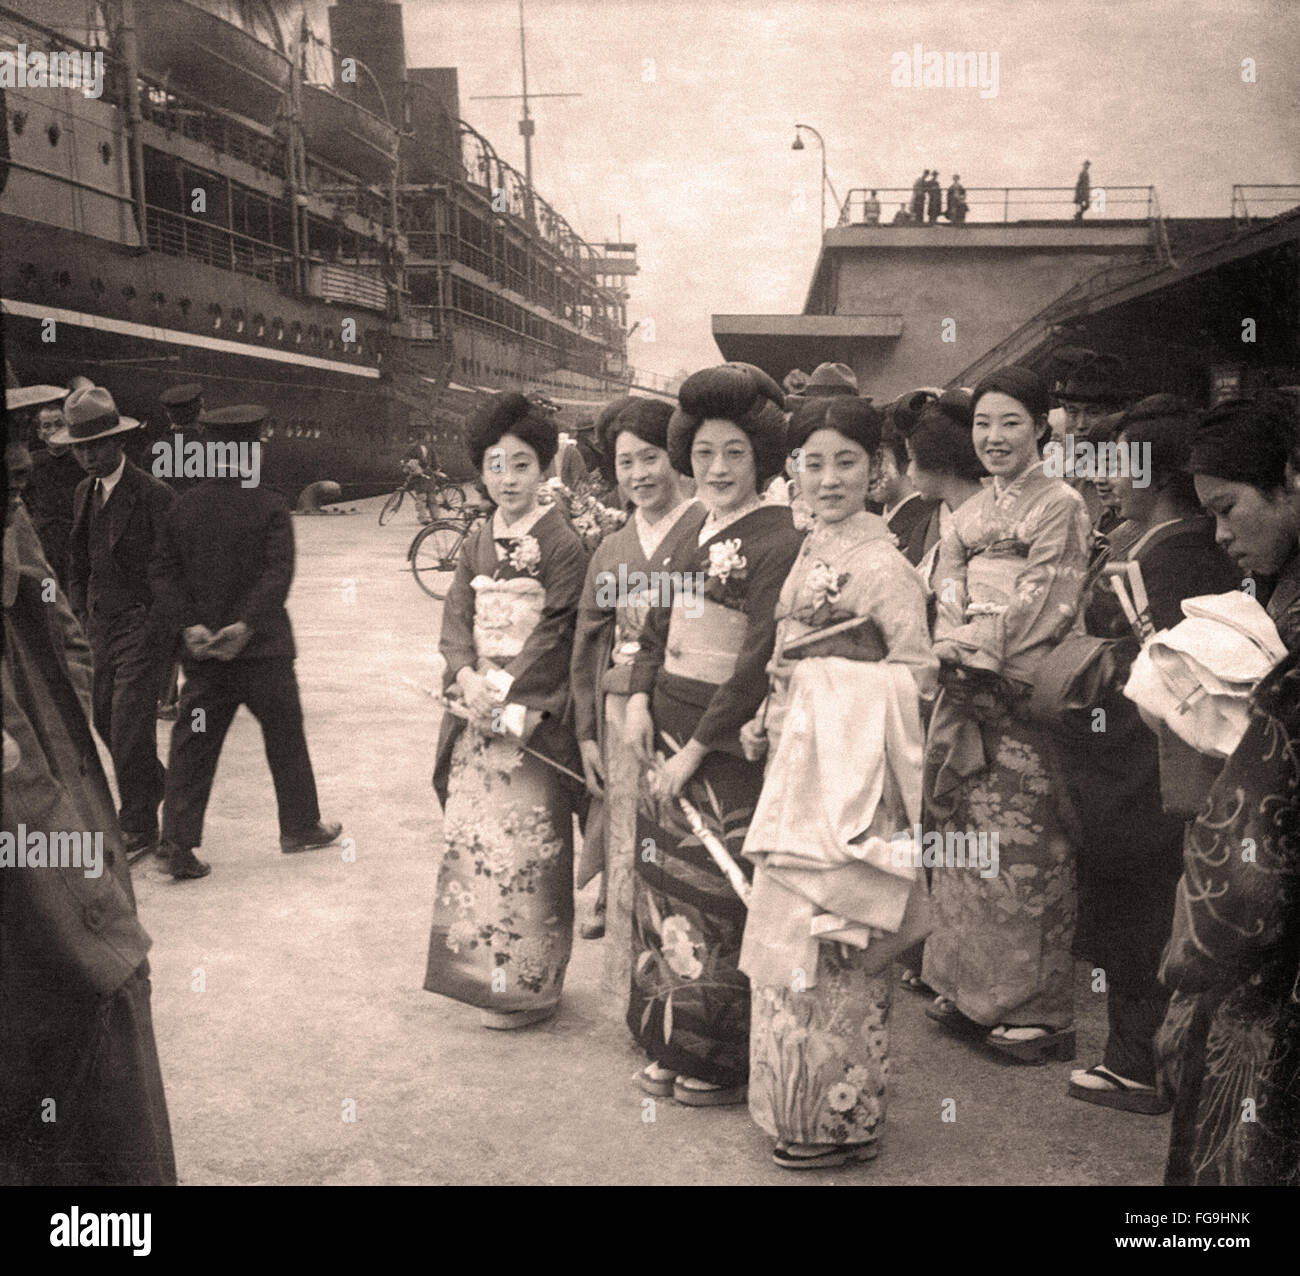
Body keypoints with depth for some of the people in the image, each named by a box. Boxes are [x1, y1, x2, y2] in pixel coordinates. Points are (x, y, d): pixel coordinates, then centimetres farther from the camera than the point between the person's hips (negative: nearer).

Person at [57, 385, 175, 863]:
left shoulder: (154, 495, -13)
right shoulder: (84, 493, 10)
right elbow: (78, 560, 19)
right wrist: (80, 612, 11)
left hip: (142, 626, -7)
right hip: (100, 624, 7)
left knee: (130, 726, -6)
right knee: (105, 720, 15)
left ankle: (139, 828, 8)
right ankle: (152, 786, 40)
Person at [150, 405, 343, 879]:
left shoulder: (182, 508, 3)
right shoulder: (270, 508, -10)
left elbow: (163, 572, -1)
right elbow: (278, 575, -19)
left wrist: (187, 625, -7)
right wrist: (247, 624, -22)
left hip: (203, 651, 4)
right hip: (264, 649, -3)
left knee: (192, 748, 8)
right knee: (285, 737, 13)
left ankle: (177, 844, 3)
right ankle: (300, 826, 26)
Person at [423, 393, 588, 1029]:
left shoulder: (562, 545, -7)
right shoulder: (478, 541, 12)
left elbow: (552, 634, -12)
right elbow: (456, 614, 6)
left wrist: (507, 698, -17)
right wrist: (466, 677, -12)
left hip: (531, 713, -6)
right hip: (477, 709, 6)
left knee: (527, 846, -1)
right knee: (472, 835, 9)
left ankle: (528, 984, 12)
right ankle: (481, 968, 23)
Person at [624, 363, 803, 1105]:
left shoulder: (778, 541, -13)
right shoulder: (692, 532, 12)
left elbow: (759, 659, -18)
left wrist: (696, 749, -17)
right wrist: (640, 697, 1)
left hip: (728, 745, -8)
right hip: (668, 736, 8)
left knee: (720, 897, 2)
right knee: (665, 884, 14)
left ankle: (724, 1061, 18)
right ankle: (671, 1045, 29)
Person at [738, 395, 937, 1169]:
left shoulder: (882, 562, -13)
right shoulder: (812, 549, 11)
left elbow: (916, 674, -14)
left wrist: (846, 721, -14)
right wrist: (768, 722, 6)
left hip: (848, 780, -8)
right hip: (797, 765, 8)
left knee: (826, 944, 0)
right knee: (795, 937, 14)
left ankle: (841, 1118, 16)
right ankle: (803, 1106, 28)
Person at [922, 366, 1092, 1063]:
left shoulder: (1061, 506, -4)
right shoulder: (969, 512, 16)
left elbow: (1043, 605, -12)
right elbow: (947, 592, 9)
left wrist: (978, 647, -14)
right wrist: (954, 644, -9)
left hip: (1024, 698, -6)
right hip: (966, 695, 7)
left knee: (1023, 851, -3)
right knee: (966, 840, 10)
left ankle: (1038, 1010, 8)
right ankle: (972, 991, 22)